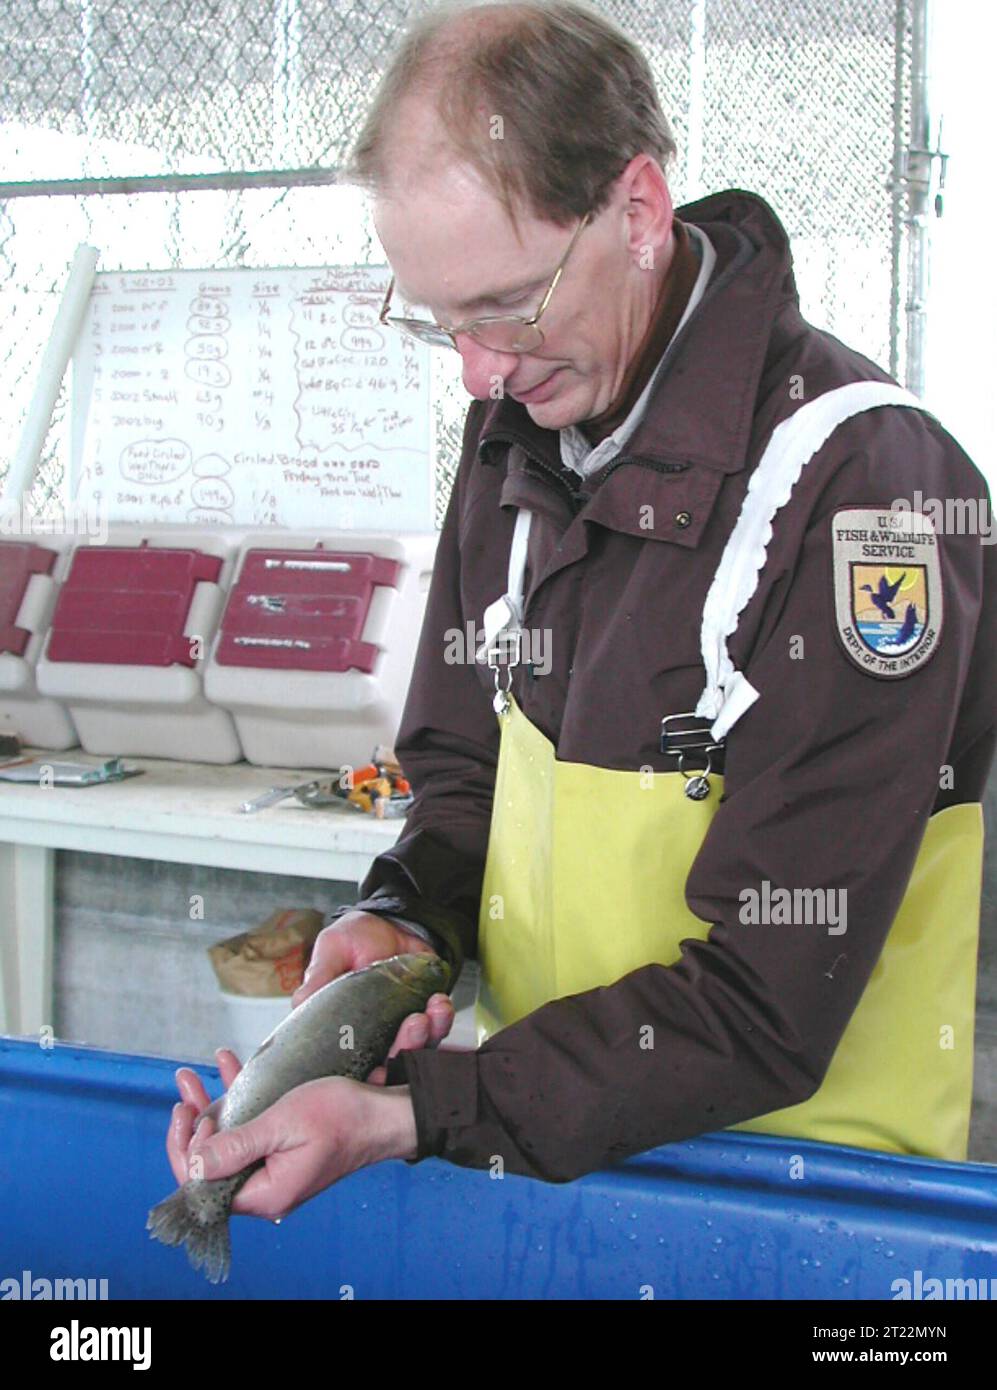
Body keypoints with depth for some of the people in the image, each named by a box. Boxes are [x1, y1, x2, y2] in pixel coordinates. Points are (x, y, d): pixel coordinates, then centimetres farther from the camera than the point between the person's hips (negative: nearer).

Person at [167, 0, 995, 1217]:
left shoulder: (860, 494, -20)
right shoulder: (518, 425, 3)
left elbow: (765, 1011, -20)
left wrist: (406, 1118, -24)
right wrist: (406, 920, -5)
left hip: (794, 1171, -6)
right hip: (553, 1125, 6)